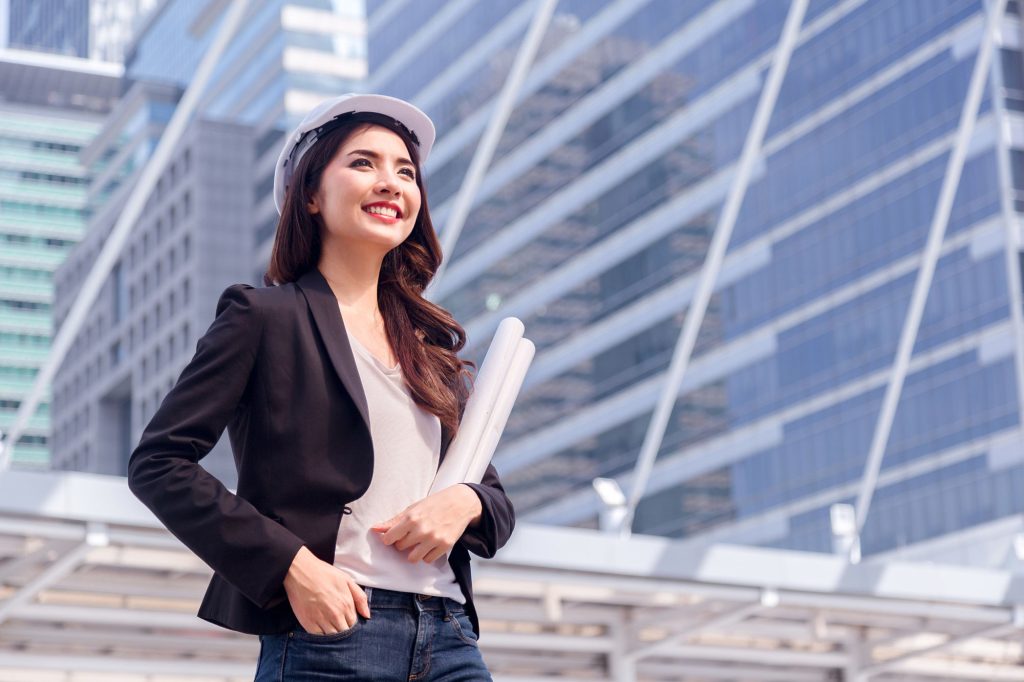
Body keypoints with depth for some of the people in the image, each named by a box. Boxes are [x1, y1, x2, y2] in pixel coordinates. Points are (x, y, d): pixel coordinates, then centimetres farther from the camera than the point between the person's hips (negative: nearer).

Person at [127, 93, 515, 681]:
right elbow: (158, 462, -5)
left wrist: (466, 502, -4)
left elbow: (499, 503, 21)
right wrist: (290, 566, -14)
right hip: (328, 633, -5)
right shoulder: (266, 317, 2)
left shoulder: (435, 345, 19)